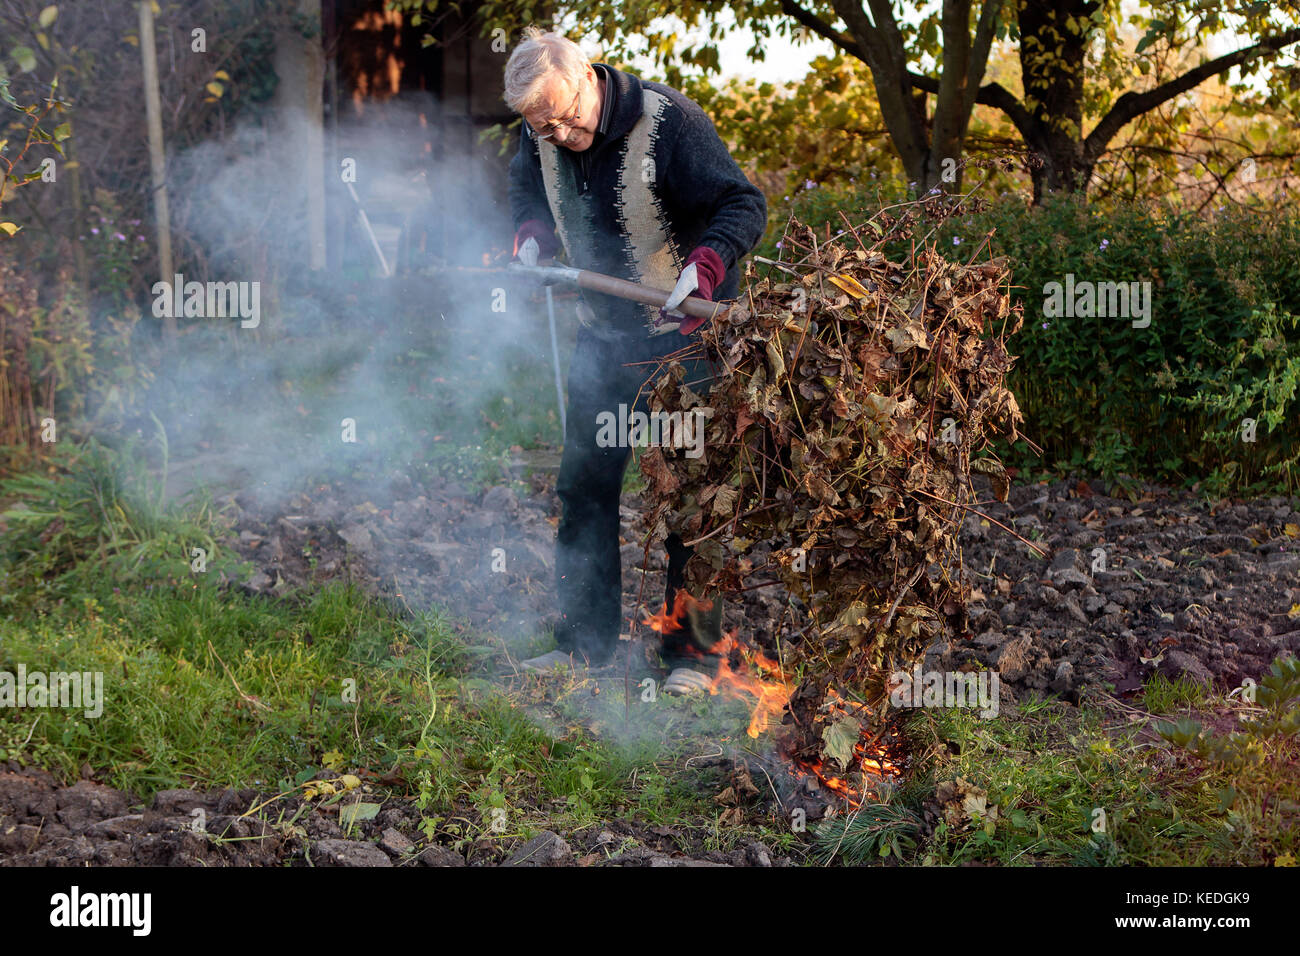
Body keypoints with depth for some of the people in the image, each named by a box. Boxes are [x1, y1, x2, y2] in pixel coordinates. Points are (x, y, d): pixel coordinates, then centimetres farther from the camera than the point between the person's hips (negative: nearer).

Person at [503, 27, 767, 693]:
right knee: (583, 486, 8)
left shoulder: (669, 121, -21)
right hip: (604, 334, 6)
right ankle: (585, 643, 19)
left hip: (682, 334, -6)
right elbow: (526, 191, 18)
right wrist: (533, 235, -5)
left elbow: (743, 203, -20)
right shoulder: (542, 136, -4)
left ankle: (692, 653, 5)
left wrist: (704, 264, -38)